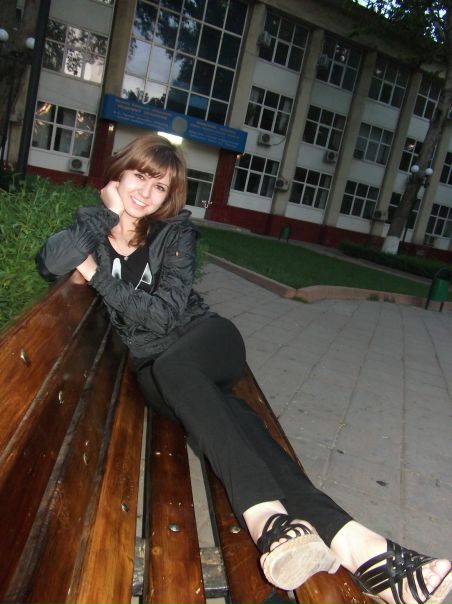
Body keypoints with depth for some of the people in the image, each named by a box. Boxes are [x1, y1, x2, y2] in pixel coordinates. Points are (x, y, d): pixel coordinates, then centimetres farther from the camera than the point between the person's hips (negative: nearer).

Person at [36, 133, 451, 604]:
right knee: (225, 412, -32)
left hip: (205, 339, 0)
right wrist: (108, 214, -12)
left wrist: (98, 275, -10)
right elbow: (49, 262, -16)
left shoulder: (175, 232, 4)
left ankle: (269, 521, -55)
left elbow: (165, 314, -10)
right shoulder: (93, 228, 9)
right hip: (153, 368, 1)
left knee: (173, 368, -38)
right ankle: (349, 541, -51)